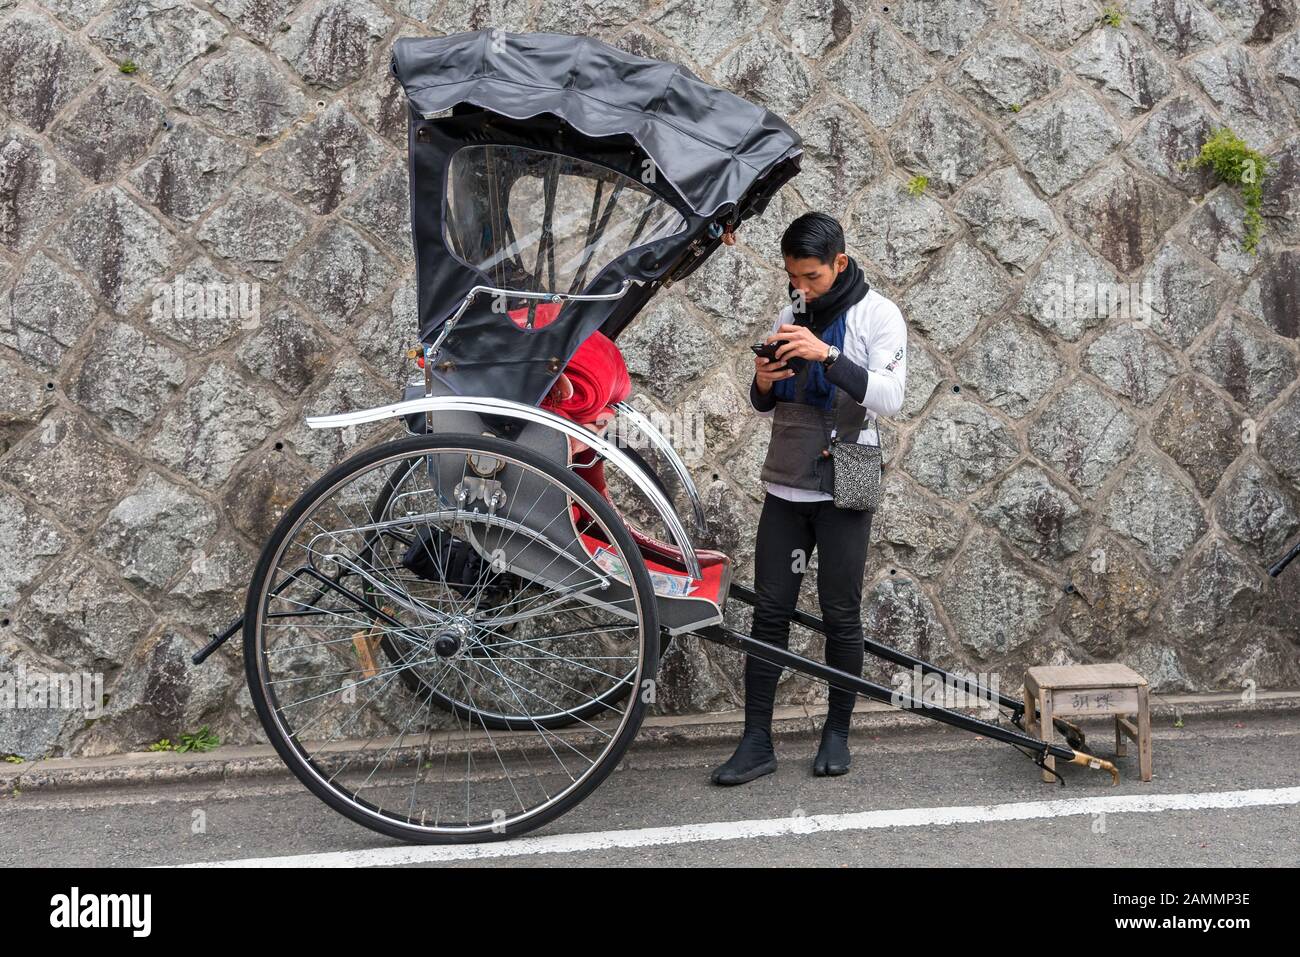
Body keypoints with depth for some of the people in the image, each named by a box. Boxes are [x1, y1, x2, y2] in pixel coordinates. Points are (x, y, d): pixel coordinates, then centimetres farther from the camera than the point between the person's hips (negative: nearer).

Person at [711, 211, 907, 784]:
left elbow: (889, 397, -15)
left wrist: (827, 354, -25)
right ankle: (757, 742, 7)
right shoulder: (790, 316, 12)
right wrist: (763, 382, -7)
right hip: (785, 484, 4)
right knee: (770, 611, 2)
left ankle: (837, 733, 19)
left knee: (840, 614, 3)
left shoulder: (877, 315, -2)